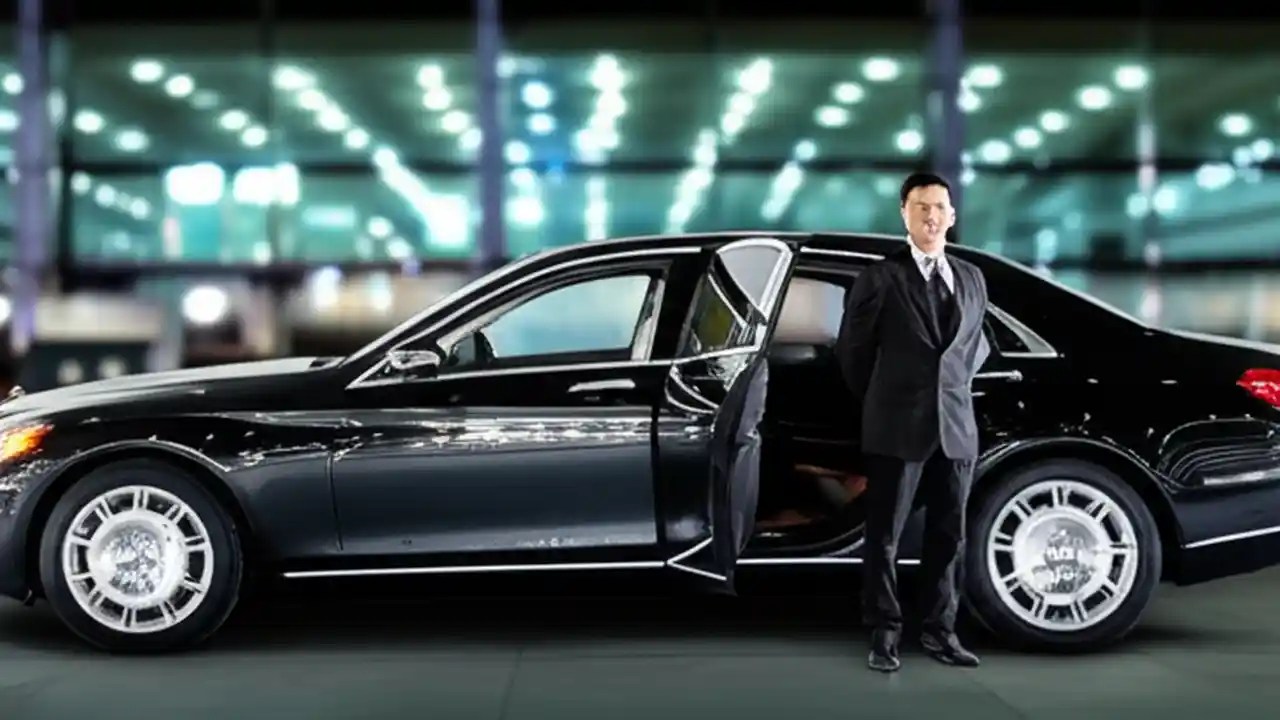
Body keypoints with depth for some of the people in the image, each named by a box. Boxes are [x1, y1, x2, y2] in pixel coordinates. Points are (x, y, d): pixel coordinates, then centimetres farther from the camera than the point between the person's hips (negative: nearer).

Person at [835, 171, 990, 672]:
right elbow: (851, 348, 5)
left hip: (955, 426, 4)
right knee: (884, 534, 0)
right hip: (899, 426, -4)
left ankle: (939, 631, 17)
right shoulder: (881, 277, -2)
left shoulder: (972, 278, 12)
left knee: (948, 535, 7)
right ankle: (884, 634, 7)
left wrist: (956, 386, 15)